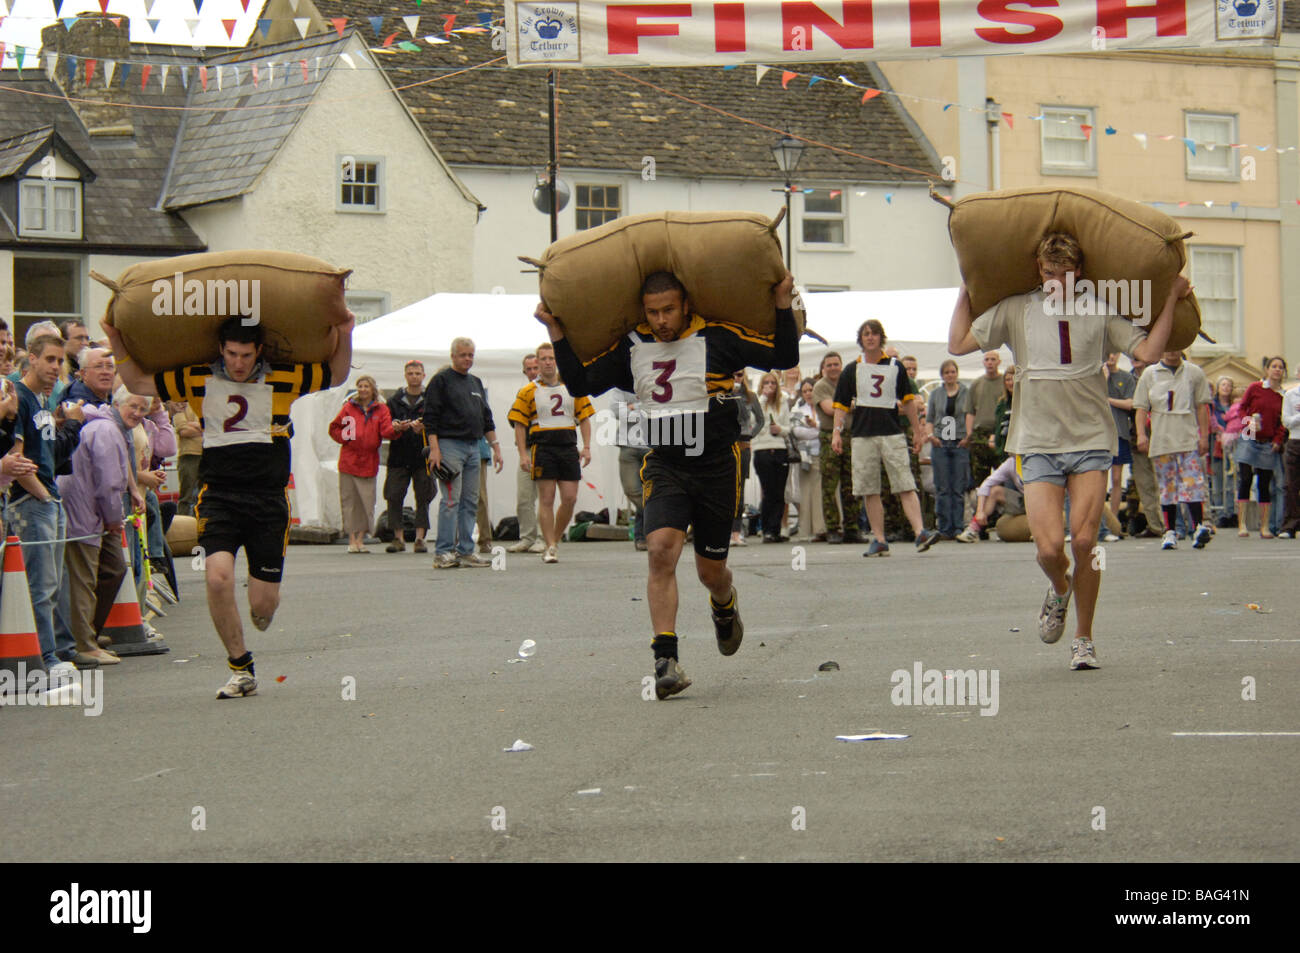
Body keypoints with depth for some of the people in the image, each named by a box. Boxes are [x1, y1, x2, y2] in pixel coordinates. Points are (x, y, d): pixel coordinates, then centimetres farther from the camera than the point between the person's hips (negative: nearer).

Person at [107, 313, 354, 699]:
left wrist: (345, 334, 4)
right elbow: (139, 383, 15)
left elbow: (336, 374, 19)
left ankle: (260, 609, 41)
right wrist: (118, 344, 4)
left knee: (264, 603, -1)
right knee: (218, 578, -21)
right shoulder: (199, 380, 5)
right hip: (218, 497, 0)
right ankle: (241, 669, -3)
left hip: (269, 500, 0)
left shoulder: (282, 379, 5)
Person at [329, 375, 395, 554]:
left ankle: (360, 538, 6)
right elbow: (334, 428, 13)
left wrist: (395, 429, -30)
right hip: (348, 461, 0)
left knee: (366, 502, -2)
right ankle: (352, 539, 5)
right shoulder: (349, 407, 7)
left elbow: (386, 430, -9)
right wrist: (344, 438, -4)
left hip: (369, 462, 0)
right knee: (349, 501, 0)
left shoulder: (381, 409, 6)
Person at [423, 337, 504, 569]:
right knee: (451, 500, -12)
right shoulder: (441, 380, -2)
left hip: (473, 448, 7)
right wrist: (434, 449, -16)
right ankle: (443, 552, -11)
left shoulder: (476, 383, 20)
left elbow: (486, 419, 24)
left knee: (470, 502, 6)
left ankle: (466, 551, 10)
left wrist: (496, 446, 16)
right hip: (450, 445, -7)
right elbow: (430, 417, -8)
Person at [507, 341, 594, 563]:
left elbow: (584, 418, 14)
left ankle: (555, 539, 17)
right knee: (546, 499, -4)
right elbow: (519, 424, 2)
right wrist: (523, 454, -7)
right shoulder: (529, 391, 3)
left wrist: (586, 448, 4)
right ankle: (550, 547, -1)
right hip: (542, 447, -3)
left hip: (569, 447, 3)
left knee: (570, 498, -1)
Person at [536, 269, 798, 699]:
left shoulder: (717, 337, -6)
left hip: (718, 467, -2)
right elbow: (581, 383, 11)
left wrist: (783, 306, -15)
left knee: (710, 570, 8)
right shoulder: (631, 346, 3)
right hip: (664, 467, 2)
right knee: (661, 550, -21)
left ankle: (725, 607, 48)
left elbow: (784, 357, -5)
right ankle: (666, 660, -21)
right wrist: (557, 332, 4)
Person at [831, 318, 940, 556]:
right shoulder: (852, 370, 9)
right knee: (870, 491, 1)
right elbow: (841, 404, 9)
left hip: (893, 435, -1)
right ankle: (879, 540, 4)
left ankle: (920, 532, -20)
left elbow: (908, 400, 14)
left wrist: (918, 431, 12)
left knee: (906, 487, -11)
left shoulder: (895, 367, 9)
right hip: (863, 436, 1)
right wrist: (836, 432, -3)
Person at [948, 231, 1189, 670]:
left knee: (1083, 541, -9)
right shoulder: (1016, 310, 7)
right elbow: (958, 344, 7)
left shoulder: (1099, 313, 5)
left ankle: (1084, 638, 9)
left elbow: (1149, 350, -3)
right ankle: (1059, 590, 26)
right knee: (1049, 547, -12)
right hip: (1038, 442, 0)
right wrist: (966, 290, 9)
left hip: (1091, 440, 0)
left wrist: (1172, 297, -3)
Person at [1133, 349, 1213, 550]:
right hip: (1161, 441, 1)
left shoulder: (1195, 373, 10)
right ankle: (1170, 532, 6)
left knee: (1193, 483, -13)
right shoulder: (1149, 374, 11)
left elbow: (1202, 407, 10)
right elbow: (1141, 408, 9)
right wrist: (1141, 434, -4)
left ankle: (1199, 526, -19)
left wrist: (1204, 436, 2)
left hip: (1189, 440, -1)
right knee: (1167, 487, 2)